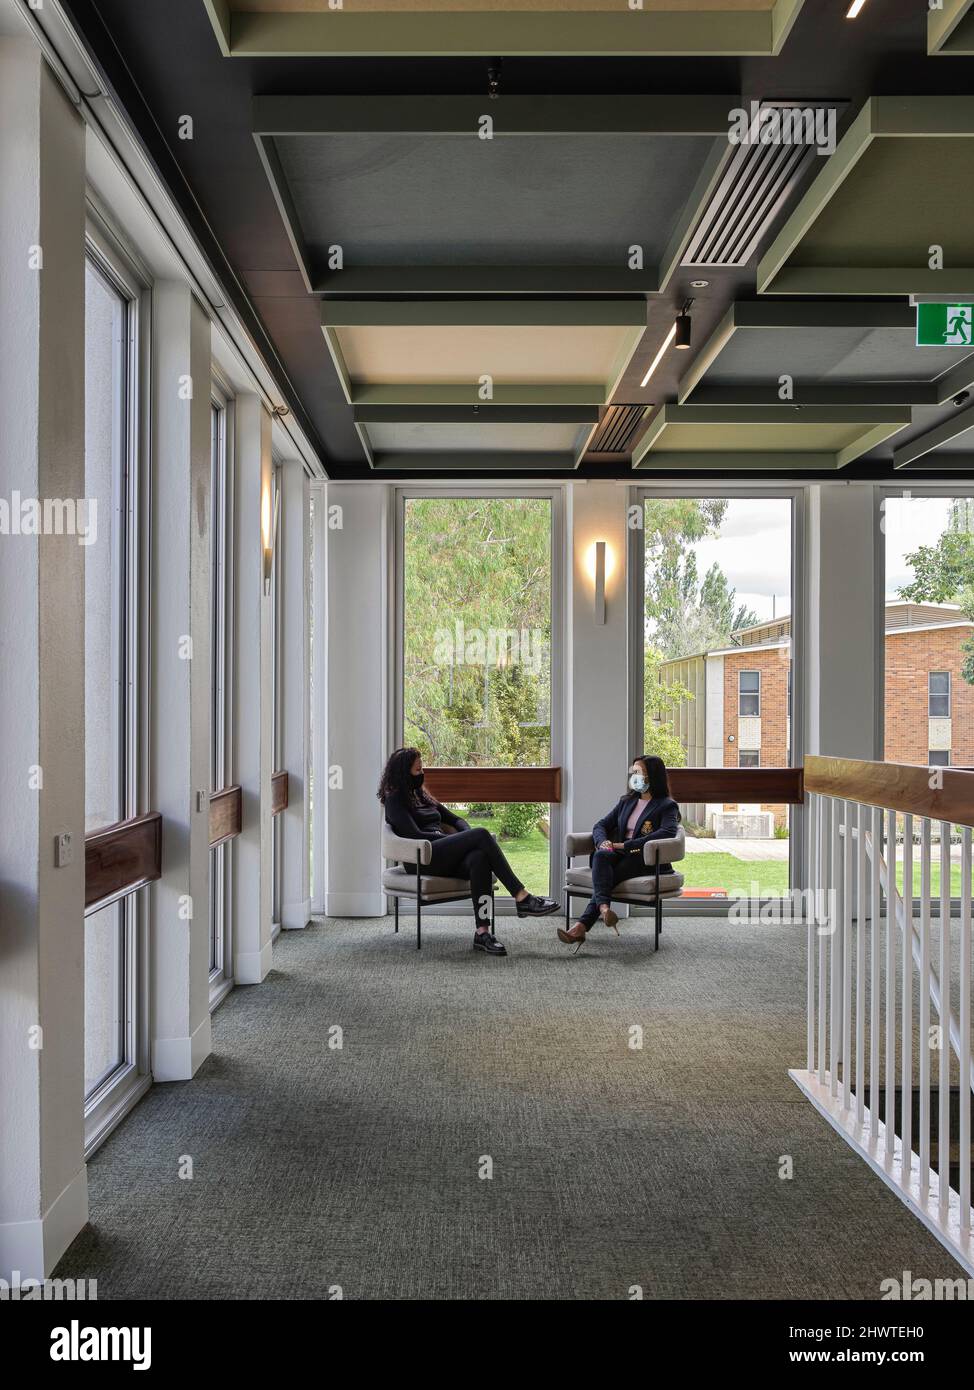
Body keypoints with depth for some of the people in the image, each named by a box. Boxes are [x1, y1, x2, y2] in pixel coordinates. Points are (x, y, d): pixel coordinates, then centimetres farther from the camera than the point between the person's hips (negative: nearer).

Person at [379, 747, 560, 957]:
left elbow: (455, 819, 27)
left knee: (479, 858, -31)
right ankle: (522, 898, -29)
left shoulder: (420, 795, 28)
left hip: (443, 856, 7)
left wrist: (467, 839, 4)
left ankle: (482, 932, -41)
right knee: (482, 834, -26)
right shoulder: (394, 799, 4)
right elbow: (414, 835, -10)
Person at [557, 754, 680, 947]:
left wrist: (625, 845, -21)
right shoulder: (626, 801, 25)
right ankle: (604, 908, -55)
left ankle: (582, 926, -44)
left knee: (608, 877, -32)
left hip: (647, 860, -5)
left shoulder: (667, 806, 4)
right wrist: (603, 841, -5)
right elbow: (601, 825, 22)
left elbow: (668, 832, -17)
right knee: (601, 856, -32)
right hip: (621, 856, 5)